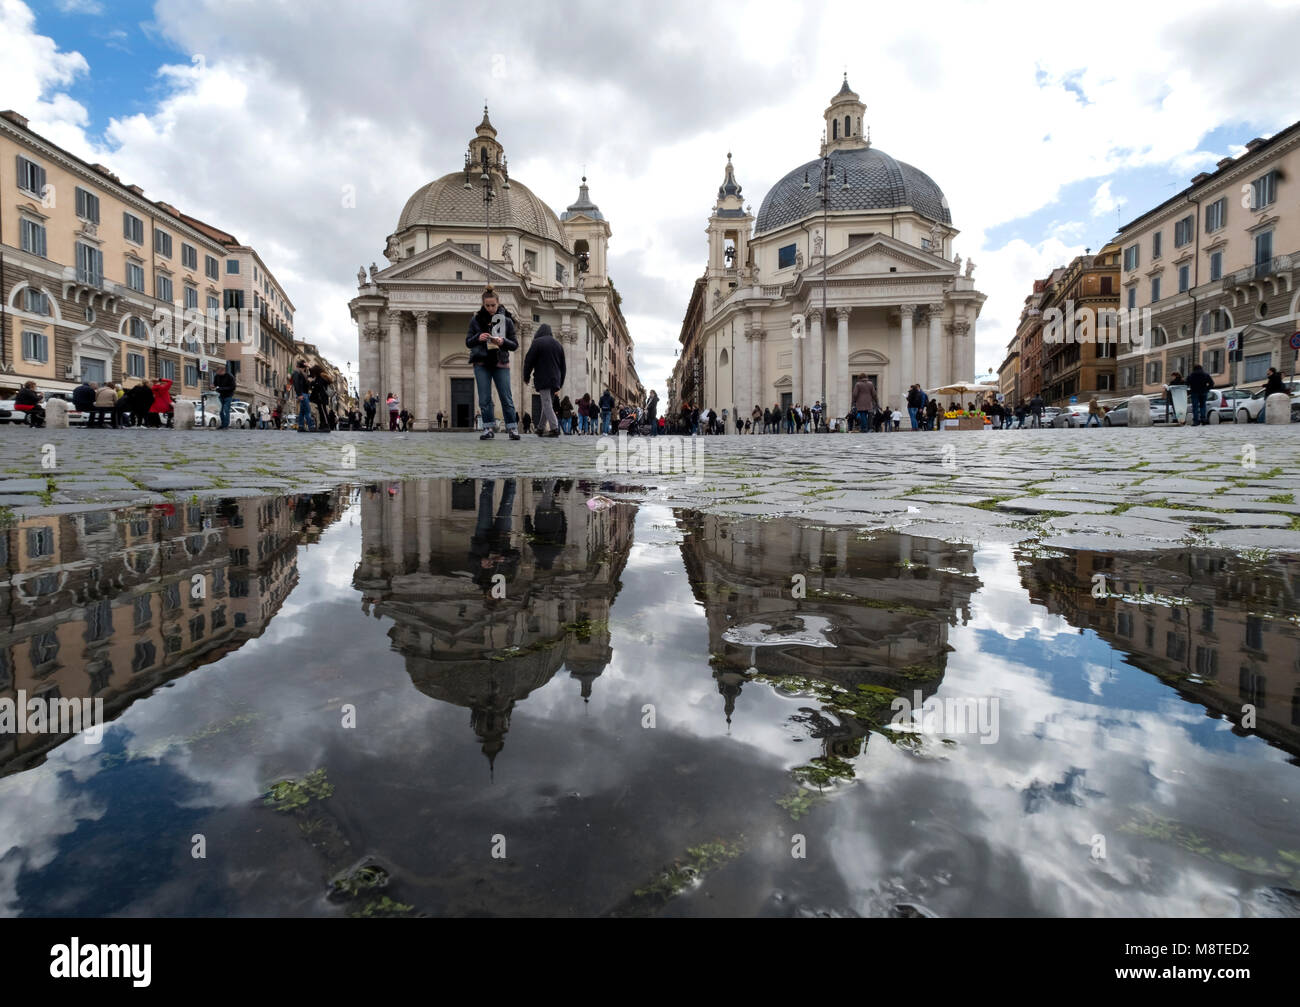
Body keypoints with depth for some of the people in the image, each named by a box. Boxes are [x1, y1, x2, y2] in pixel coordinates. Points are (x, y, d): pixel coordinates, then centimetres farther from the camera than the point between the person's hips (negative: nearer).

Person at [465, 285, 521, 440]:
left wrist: (503, 342, -17)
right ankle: (488, 429, 8)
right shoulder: (476, 319, 5)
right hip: (482, 364, 1)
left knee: (506, 398, -2)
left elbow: (515, 345, 3)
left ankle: (512, 428, 4)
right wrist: (478, 338, -14)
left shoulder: (506, 320, 2)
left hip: (501, 364, -1)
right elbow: (468, 342, 7)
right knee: (484, 399, 1)